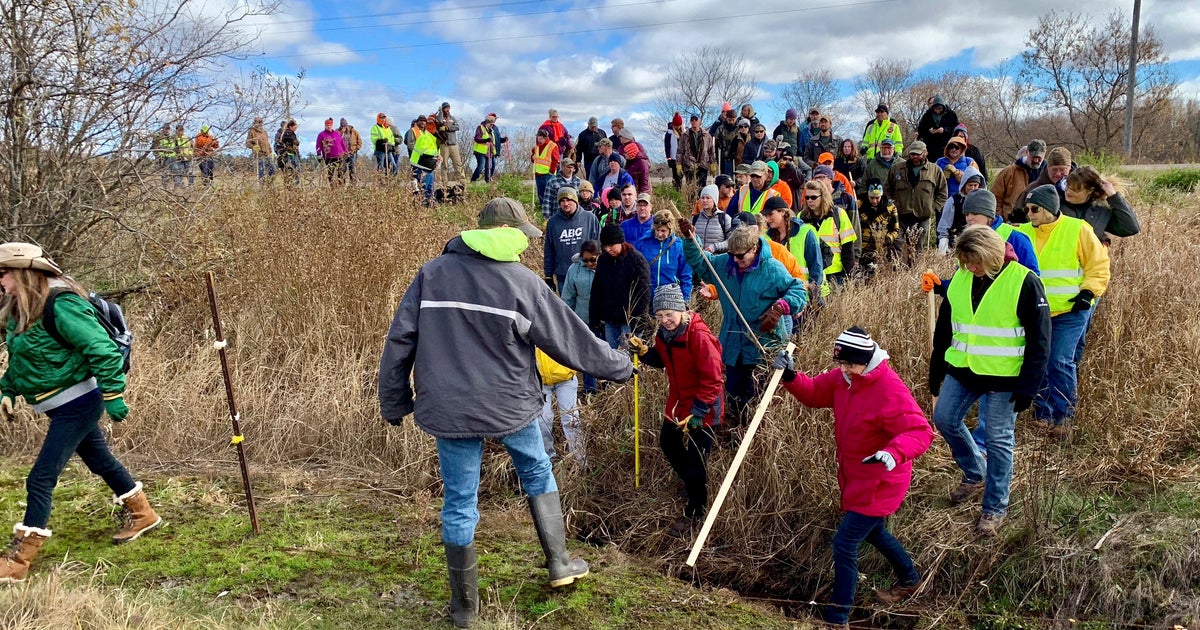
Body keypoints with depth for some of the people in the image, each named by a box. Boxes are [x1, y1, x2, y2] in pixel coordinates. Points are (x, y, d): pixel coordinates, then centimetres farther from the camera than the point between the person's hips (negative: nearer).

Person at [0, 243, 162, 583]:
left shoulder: (61, 306, -23)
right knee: (100, 461, 22)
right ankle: (142, 514, 40)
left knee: (41, 478, -7)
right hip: (64, 405, 9)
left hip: (77, 404, -9)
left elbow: (104, 350, -24)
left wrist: (112, 397, -22)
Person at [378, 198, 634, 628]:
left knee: (459, 504, 11)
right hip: (510, 406, -2)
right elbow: (571, 339, -2)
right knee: (538, 476, 24)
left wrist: (394, 403, 10)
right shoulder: (522, 282, -7)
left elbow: (399, 342, 0)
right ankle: (559, 563, 29)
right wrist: (620, 367, 12)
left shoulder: (431, 274, 1)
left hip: (449, 410, 2)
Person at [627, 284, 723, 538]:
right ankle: (691, 486, 48)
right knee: (668, 444, 22)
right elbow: (661, 360, 14)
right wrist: (644, 351, -7)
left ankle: (694, 513, 21)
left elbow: (712, 380, -25)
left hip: (702, 407, -9)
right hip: (677, 403, 9)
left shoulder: (700, 336, -27)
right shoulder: (665, 332, -1)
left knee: (694, 460, 0)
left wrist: (696, 414, -24)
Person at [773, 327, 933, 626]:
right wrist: (790, 376, -16)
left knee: (844, 545, -7)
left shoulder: (890, 391, -29)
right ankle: (909, 580, 56)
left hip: (878, 483, -9)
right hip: (856, 477, 9)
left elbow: (920, 432, -33)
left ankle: (836, 618, 6)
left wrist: (894, 454, -51)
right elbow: (814, 392, 4)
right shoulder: (844, 377, -4)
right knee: (873, 532, 30)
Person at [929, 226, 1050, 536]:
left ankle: (995, 507, 19)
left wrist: (1028, 386, -14)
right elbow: (944, 327, 11)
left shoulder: (1023, 282, -15)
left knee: (998, 440, 3)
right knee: (944, 419, 8)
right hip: (961, 371, 6)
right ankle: (975, 474, 33)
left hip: (1003, 378, -5)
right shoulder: (959, 278, 0)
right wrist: (936, 370, 12)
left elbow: (1039, 340, -12)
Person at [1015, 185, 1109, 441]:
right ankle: (1042, 415, 21)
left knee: (1060, 363, -7)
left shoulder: (1077, 229, -5)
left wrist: (1089, 292, -10)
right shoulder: (1023, 233, 4)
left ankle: (1063, 419, 8)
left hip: (1069, 311, -4)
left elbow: (1099, 264, 0)